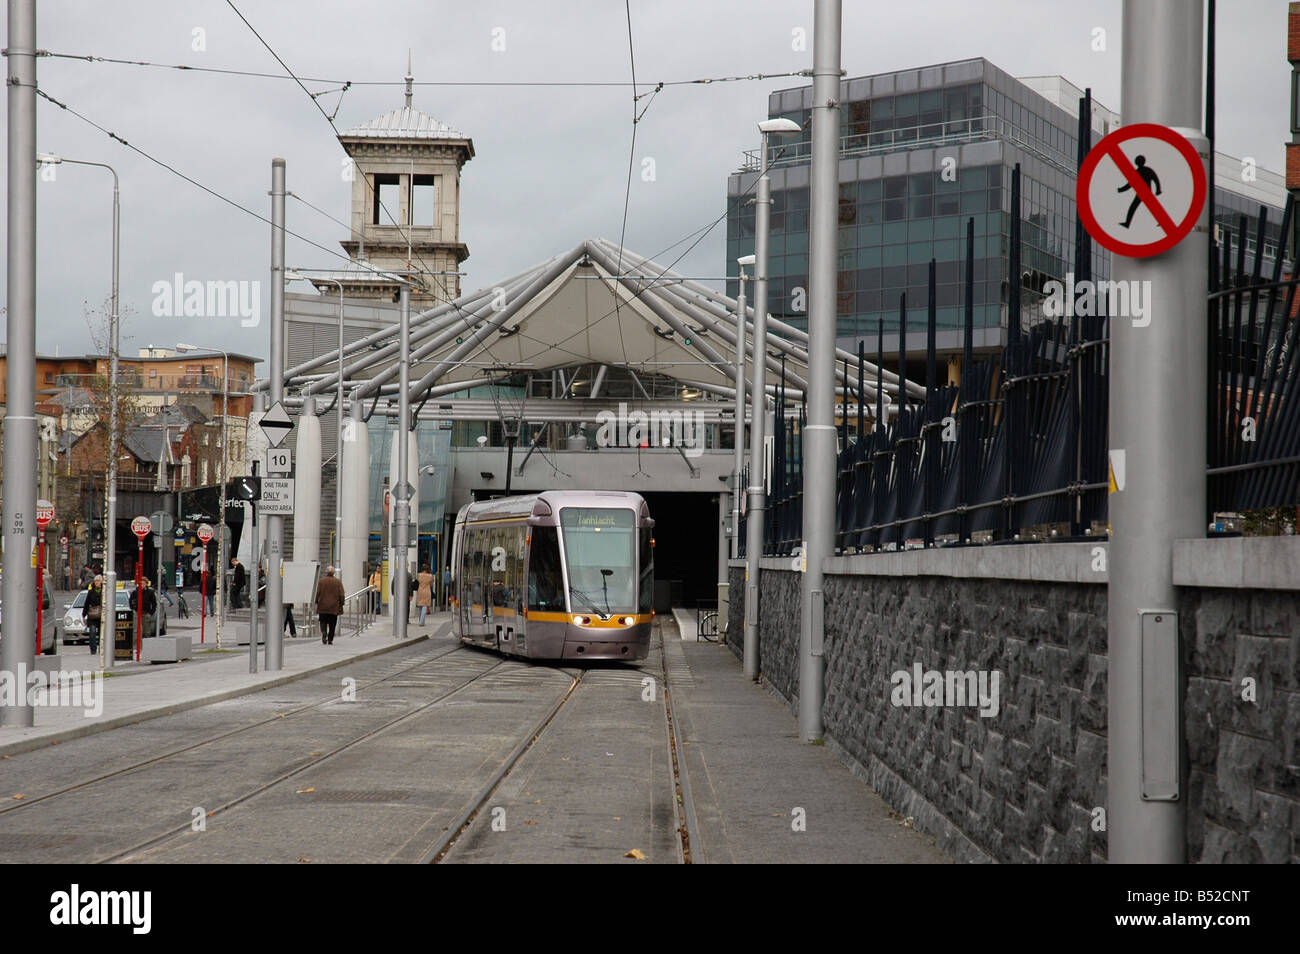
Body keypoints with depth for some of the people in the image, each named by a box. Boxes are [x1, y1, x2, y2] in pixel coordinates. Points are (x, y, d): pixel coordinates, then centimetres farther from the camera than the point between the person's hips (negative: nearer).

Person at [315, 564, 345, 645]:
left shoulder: (321, 581, -4)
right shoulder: (338, 581, -4)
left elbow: (317, 593, -3)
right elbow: (341, 594, -4)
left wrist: (316, 602, 8)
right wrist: (341, 604, 6)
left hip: (323, 606, 0)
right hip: (334, 607, 0)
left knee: (323, 622, 10)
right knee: (332, 624, 8)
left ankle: (324, 633, -17)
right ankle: (330, 640, 8)